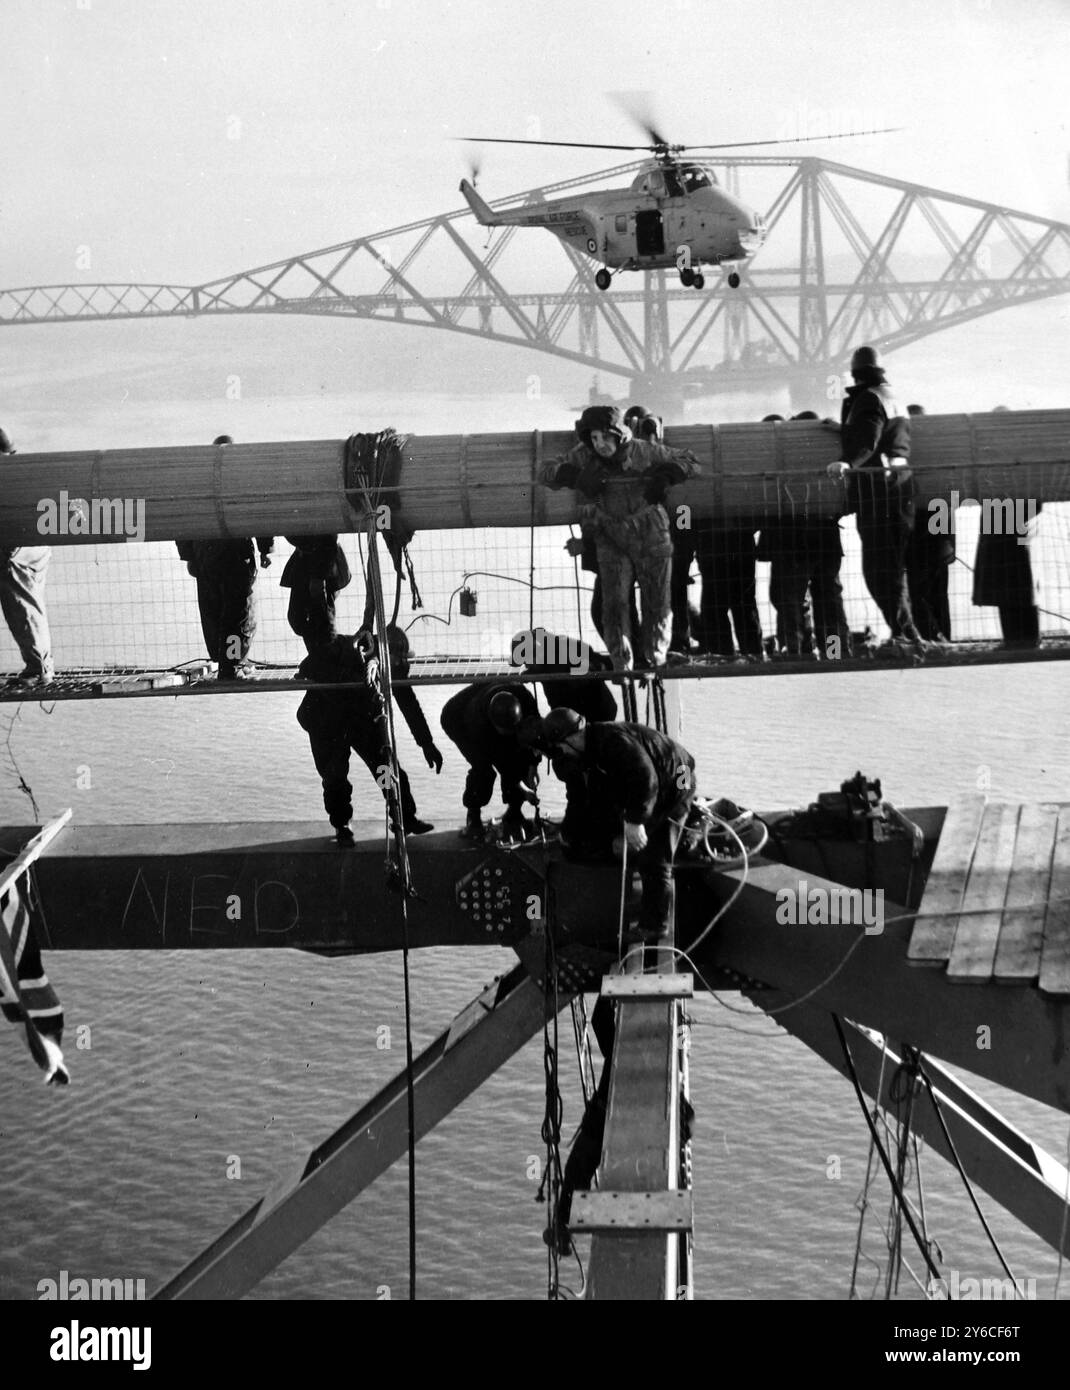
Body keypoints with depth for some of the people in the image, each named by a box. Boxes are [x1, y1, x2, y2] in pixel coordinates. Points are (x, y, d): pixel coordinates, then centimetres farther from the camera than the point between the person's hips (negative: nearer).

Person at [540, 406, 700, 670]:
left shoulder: (644, 452, -7)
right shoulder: (582, 456, -5)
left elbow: (689, 461, 2)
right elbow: (545, 474, -2)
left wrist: (664, 477, -17)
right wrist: (574, 475, -20)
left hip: (652, 540, 0)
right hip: (612, 542, 0)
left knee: (658, 606, 7)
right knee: (614, 605, -11)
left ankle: (654, 662, 25)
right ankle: (622, 667, -3)